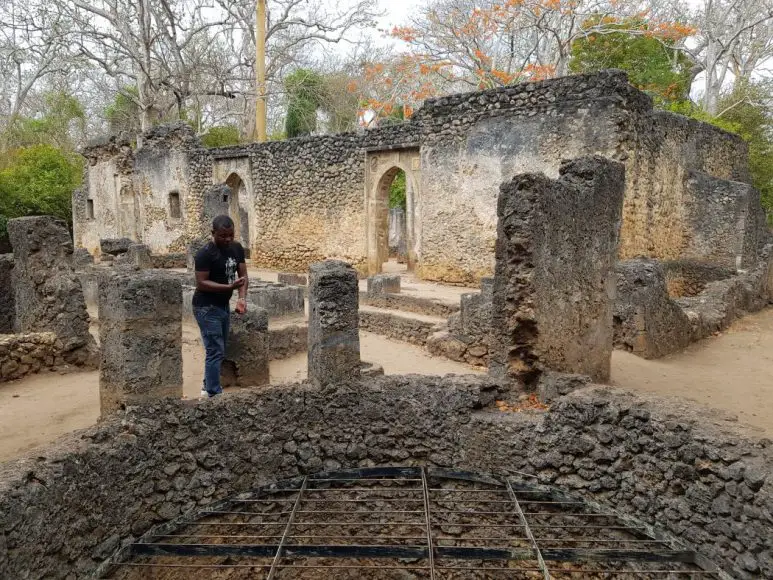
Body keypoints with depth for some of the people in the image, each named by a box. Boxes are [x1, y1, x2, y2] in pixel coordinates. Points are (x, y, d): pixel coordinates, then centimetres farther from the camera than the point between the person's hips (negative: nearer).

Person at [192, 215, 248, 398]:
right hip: (207, 308, -8)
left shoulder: (237, 248, 3)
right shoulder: (205, 254, -19)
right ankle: (214, 395, -3)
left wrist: (242, 298, -17)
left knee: (218, 350, 17)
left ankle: (208, 387, 32)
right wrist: (229, 287, -31)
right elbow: (201, 283, -21)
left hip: (224, 305, 8)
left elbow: (243, 275, 0)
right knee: (216, 352, -9)